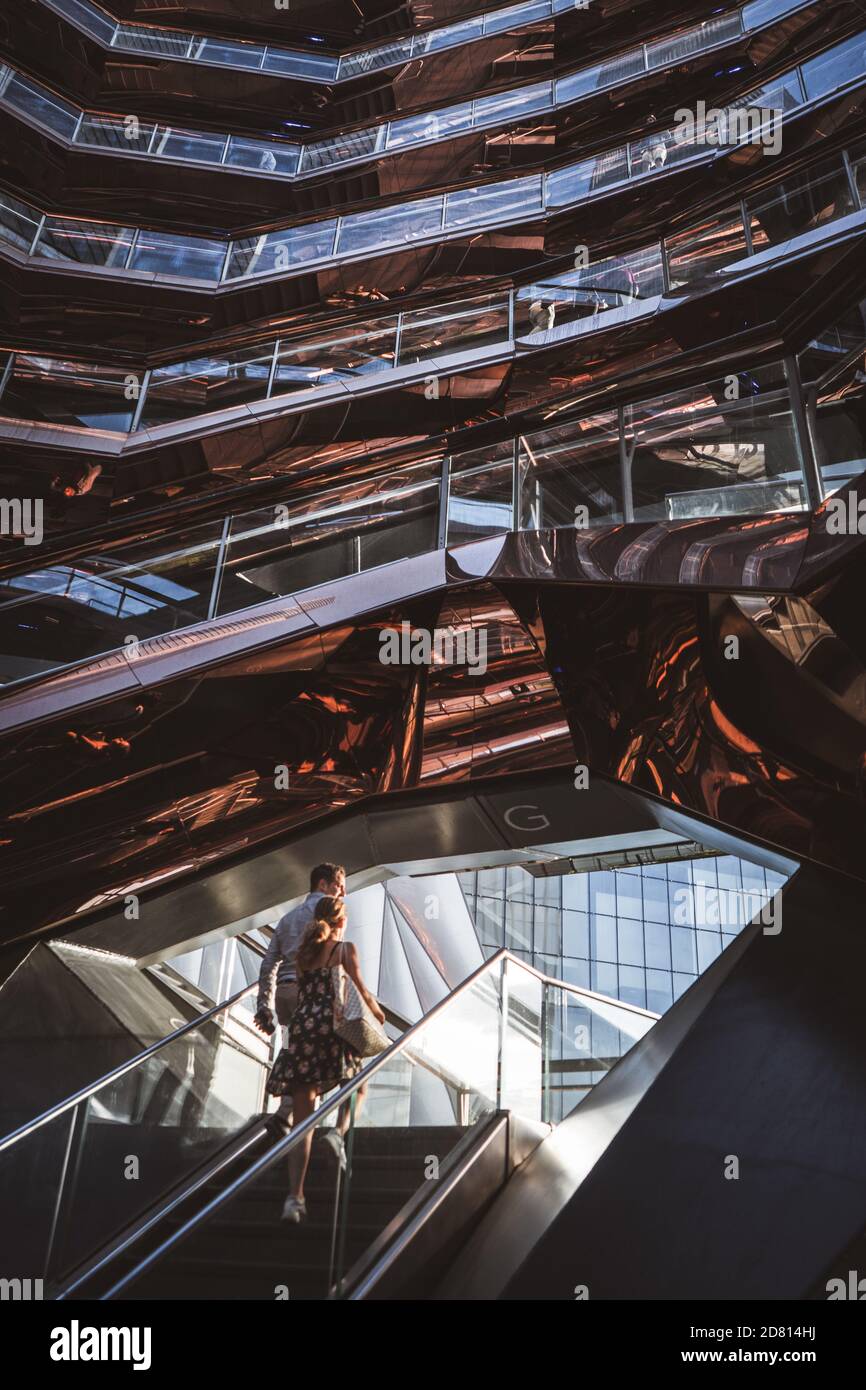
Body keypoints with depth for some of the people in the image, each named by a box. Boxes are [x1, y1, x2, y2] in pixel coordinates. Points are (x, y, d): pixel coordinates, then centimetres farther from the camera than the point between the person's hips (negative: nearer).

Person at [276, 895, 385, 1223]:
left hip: (301, 1030, 4)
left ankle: (295, 1196, -6)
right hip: (332, 1028, -4)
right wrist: (377, 1011, 18)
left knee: (303, 1120, 4)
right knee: (357, 1087, 24)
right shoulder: (345, 948, 3)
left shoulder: (303, 952, 17)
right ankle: (338, 1132, -6)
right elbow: (361, 991, -1)